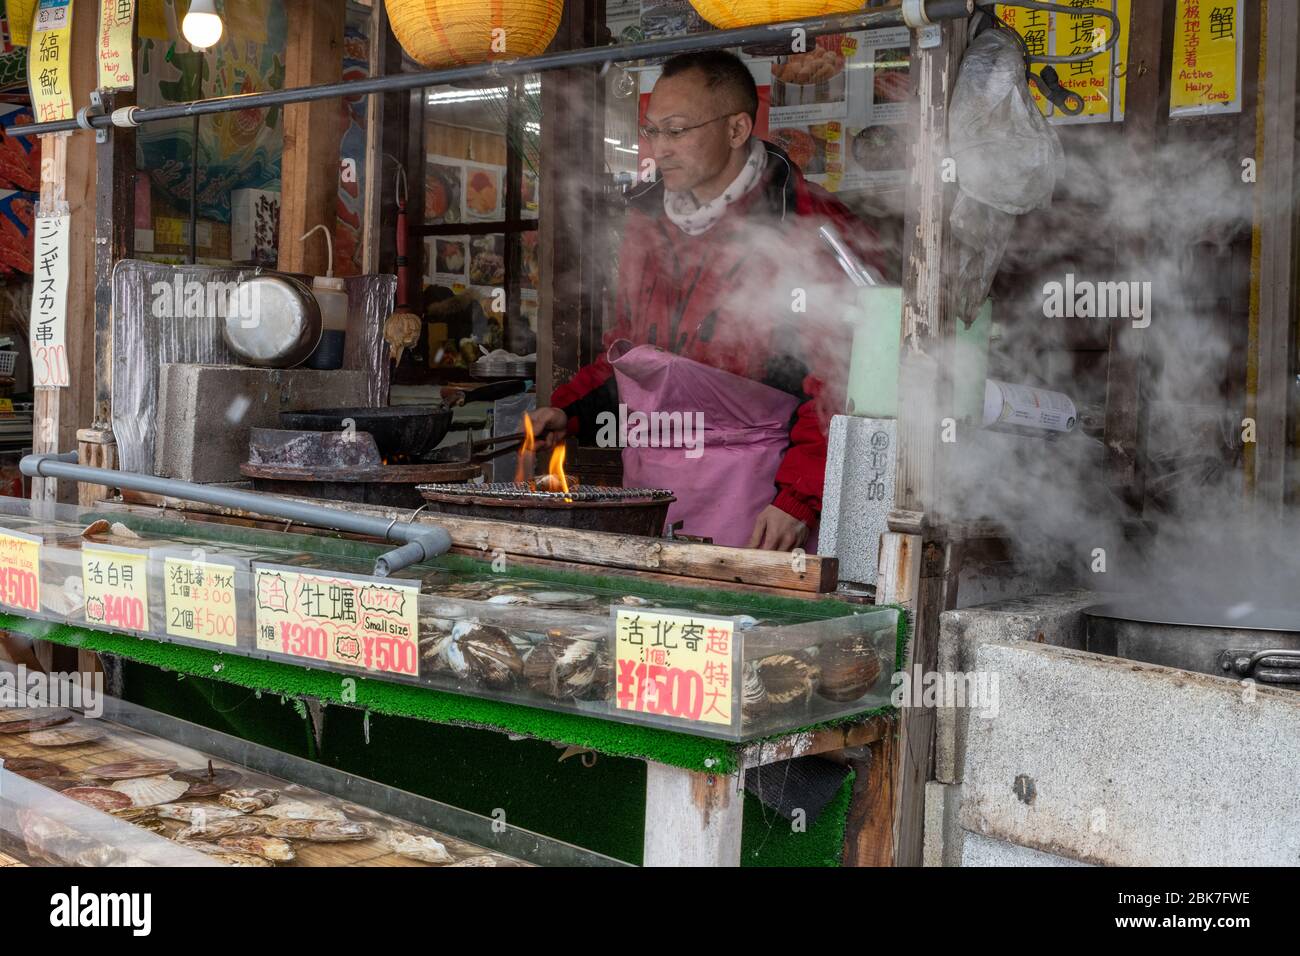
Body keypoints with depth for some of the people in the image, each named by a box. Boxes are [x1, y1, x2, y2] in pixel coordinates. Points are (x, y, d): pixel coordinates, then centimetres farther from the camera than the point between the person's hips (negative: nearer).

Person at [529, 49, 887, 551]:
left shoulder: (813, 229, -11)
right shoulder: (648, 217, 12)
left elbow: (843, 386, -14)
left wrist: (799, 500, -20)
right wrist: (570, 411, 10)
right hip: (643, 486, 6)